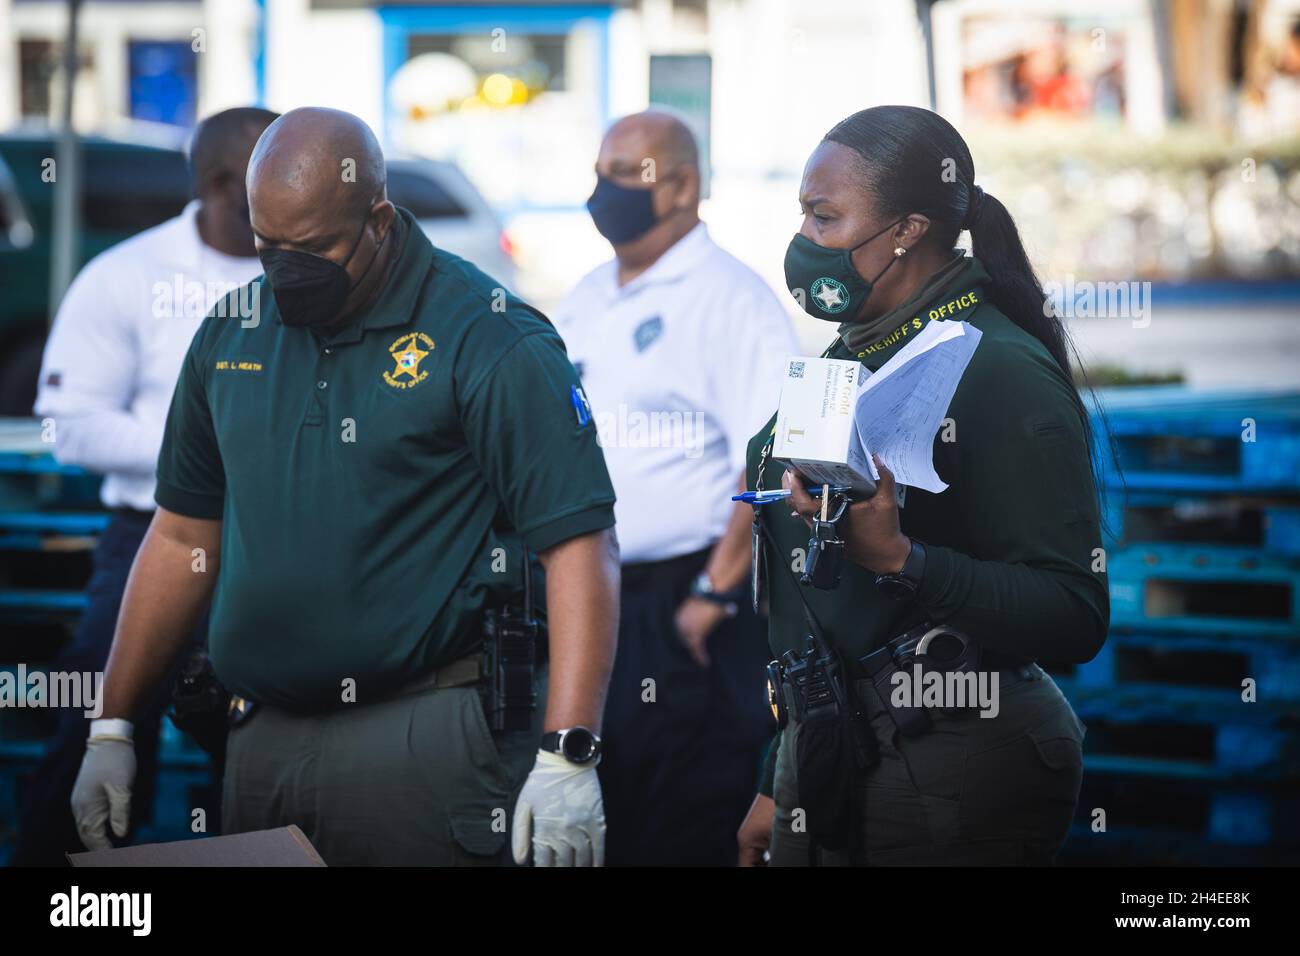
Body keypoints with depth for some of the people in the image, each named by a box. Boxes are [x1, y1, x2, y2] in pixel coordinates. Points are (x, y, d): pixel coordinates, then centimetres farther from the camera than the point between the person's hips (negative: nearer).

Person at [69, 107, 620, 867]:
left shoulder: (490, 340, -9)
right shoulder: (231, 336, 10)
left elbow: (580, 546, -14)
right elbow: (185, 537, 18)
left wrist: (568, 755, -23)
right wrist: (113, 728, 15)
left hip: (423, 745, -5)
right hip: (261, 740, 6)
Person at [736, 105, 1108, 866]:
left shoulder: (1001, 372, -14)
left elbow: (1075, 616, -21)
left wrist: (899, 559, -31)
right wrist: (781, 789, 21)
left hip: (954, 772, -8)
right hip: (829, 760, 8)